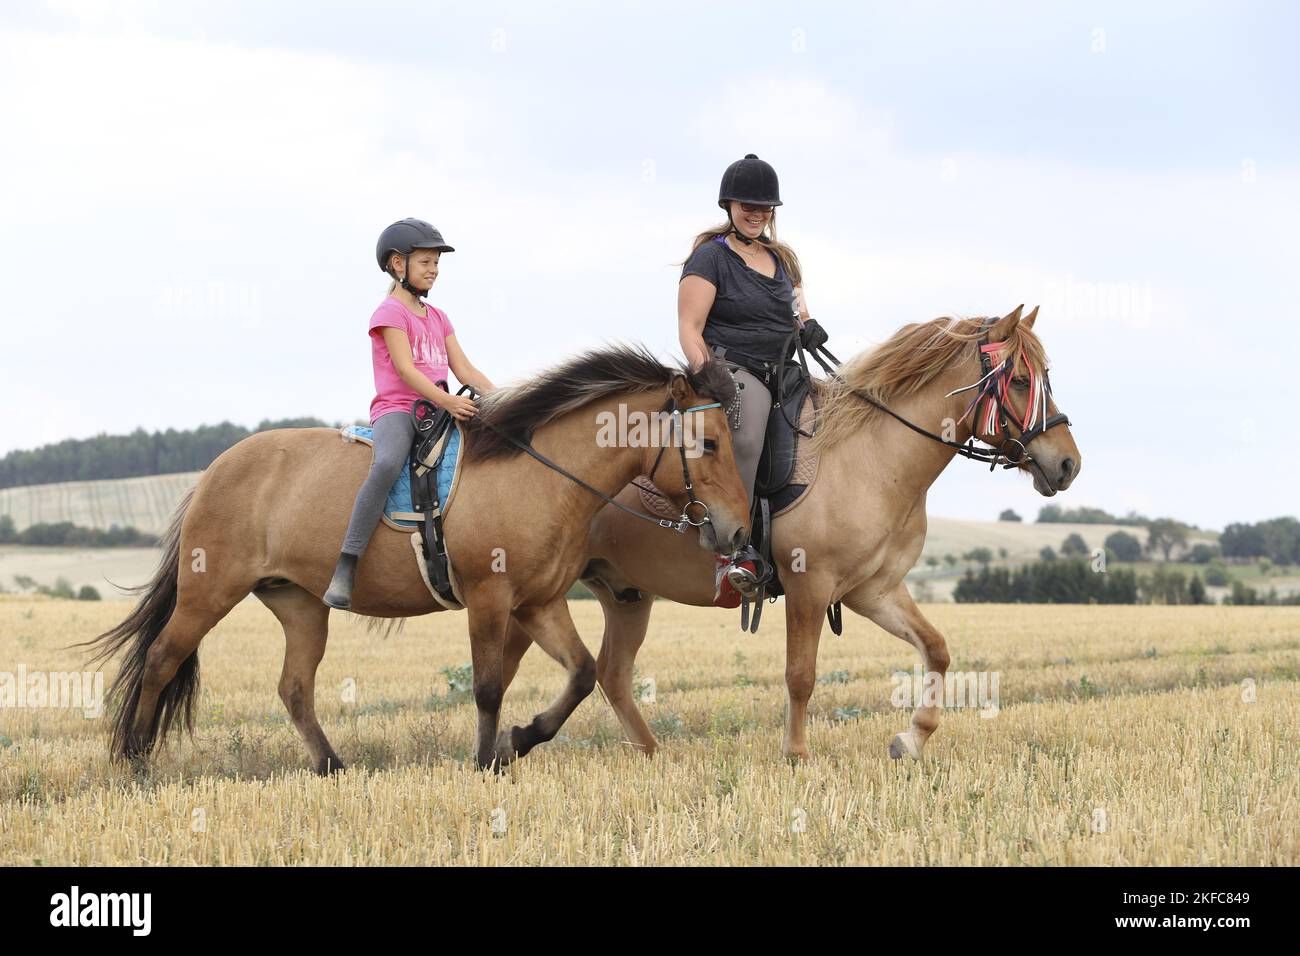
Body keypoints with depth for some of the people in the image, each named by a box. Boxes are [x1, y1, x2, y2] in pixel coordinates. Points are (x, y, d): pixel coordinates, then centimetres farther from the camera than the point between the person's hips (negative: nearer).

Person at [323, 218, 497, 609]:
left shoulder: (438, 318, 23)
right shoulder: (390, 312, -2)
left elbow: (463, 368, 14)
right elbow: (405, 370, -14)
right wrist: (445, 400, -28)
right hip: (395, 408, -8)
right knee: (387, 465, -38)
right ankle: (343, 573, -43)